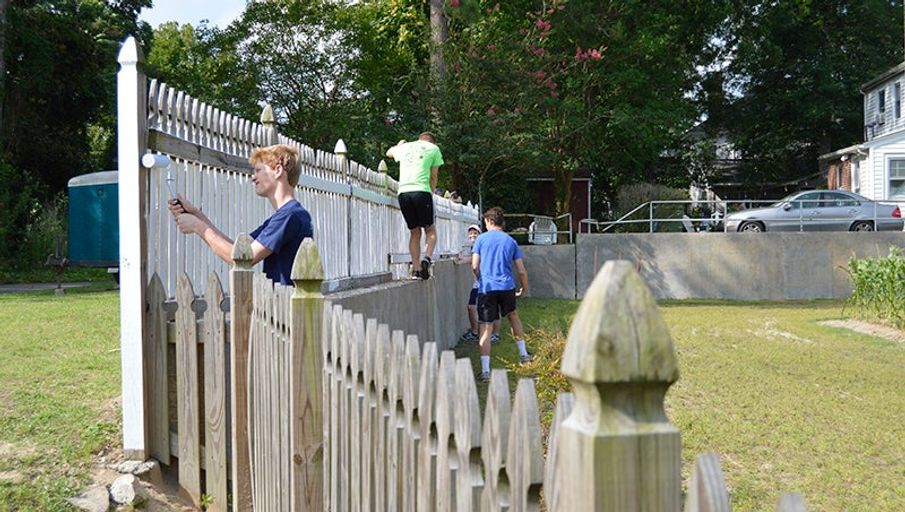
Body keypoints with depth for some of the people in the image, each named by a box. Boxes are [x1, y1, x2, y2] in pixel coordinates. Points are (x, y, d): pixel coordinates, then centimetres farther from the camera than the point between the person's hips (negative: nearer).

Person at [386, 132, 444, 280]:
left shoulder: (405, 147, 22)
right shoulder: (433, 148, 13)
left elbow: (389, 152, 45)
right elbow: (433, 177, 12)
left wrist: (399, 144, 62)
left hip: (403, 192, 4)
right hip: (421, 191, -3)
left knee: (414, 232, 12)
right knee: (430, 229, 9)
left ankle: (416, 269, 3)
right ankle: (426, 258, -16)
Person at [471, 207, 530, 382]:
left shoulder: (481, 239, 4)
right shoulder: (510, 241, 11)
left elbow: (475, 266, -1)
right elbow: (521, 270, 8)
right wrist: (524, 288, 24)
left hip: (486, 288, -2)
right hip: (507, 287, 3)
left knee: (486, 328, -2)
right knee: (513, 315, 29)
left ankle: (485, 370, -7)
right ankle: (523, 354, 32)